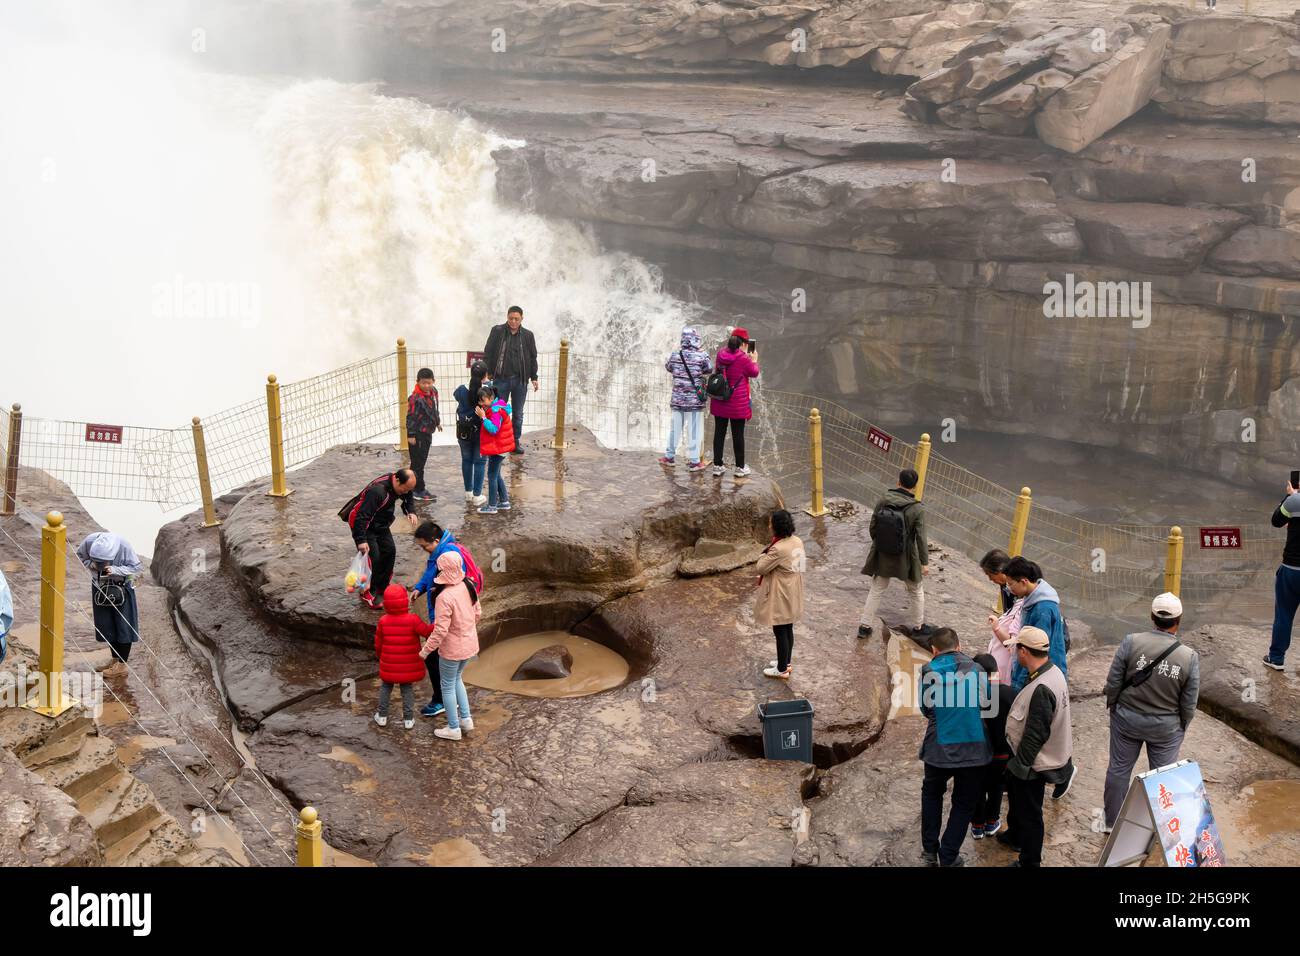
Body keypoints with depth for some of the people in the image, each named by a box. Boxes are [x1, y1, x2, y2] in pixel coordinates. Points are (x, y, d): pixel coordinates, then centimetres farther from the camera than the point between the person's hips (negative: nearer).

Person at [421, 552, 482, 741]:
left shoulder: (445, 597, -29)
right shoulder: (467, 587, -7)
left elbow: (440, 631, -26)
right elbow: (477, 613, 5)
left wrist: (426, 650, -13)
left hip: (452, 649, -7)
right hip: (470, 645, 7)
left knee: (448, 686, 13)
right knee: (457, 679, 28)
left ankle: (453, 728, 25)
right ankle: (466, 718, 33)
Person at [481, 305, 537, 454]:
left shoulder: (528, 335, 2)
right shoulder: (497, 331, -2)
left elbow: (533, 357, 10)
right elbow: (487, 353, 1)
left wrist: (534, 377, 7)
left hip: (520, 380, 2)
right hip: (501, 379, -2)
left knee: (518, 413, 8)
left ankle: (515, 442, 18)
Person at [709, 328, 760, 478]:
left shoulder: (721, 354, -2)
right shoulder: (743, 359, -17)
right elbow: (754, 373, -2)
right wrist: (754, 360, 18)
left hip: (719, 402, 5)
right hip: (738, 403, -5)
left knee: (719, 432, 12)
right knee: (738, 434, 7)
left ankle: (717, 466, 16)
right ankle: (740, 468, 18)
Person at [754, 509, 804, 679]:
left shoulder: (778, 549, -28)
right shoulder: (797, 541, -1)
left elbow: (761, 568, -17)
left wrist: (765, 552, -3)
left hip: (780, 597, -9)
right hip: (792, 594, 9)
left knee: (780, 632, 5)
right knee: (788, 629, 21)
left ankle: (782, 670, 17)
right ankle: (785, 662, 35)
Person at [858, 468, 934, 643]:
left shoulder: (882, 502, -11)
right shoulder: (917, 510, -20)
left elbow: (872, 528, -2)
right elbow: (921, 539, -15)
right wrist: (925, 562, -4)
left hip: (882, 557, 2)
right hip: (906, 560, -2)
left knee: (876, 591, 19)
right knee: (916, 592, 22)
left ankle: (865, 626, 25)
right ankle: (918, 627, 36)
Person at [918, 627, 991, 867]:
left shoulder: (928, 671, -5)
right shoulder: (977, 668, -4)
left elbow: (926, 709, 5)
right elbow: (986, 704, 8)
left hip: (939, 748, 1)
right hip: (973, 749, 0)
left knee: (931, 793, 25)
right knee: (964, 803, 15)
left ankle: (930, 851, 27)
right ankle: (948, 858, 16)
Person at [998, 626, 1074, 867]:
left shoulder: (1042, 689, -34)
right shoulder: (1053, 670, -3)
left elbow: (1035, 736, -29)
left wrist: (1020, 764, -18)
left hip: (1033, 765, -10)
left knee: (1029, 813, 9)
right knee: (1016, 795, 31)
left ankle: (1029, 861, 27)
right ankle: (1015, 836, 53)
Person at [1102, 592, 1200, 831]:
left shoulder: (1131, 642, -20)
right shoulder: (1190, 657, -18)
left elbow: (1113, 683, -12)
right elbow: (1188, 704, -8)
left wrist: (1113, 708, 8)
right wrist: (1181, 727, 11)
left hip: (1127, 720, 1)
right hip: (1166, 727, -1)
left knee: (1119, 769, 18)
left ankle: (1112, 821, 34)